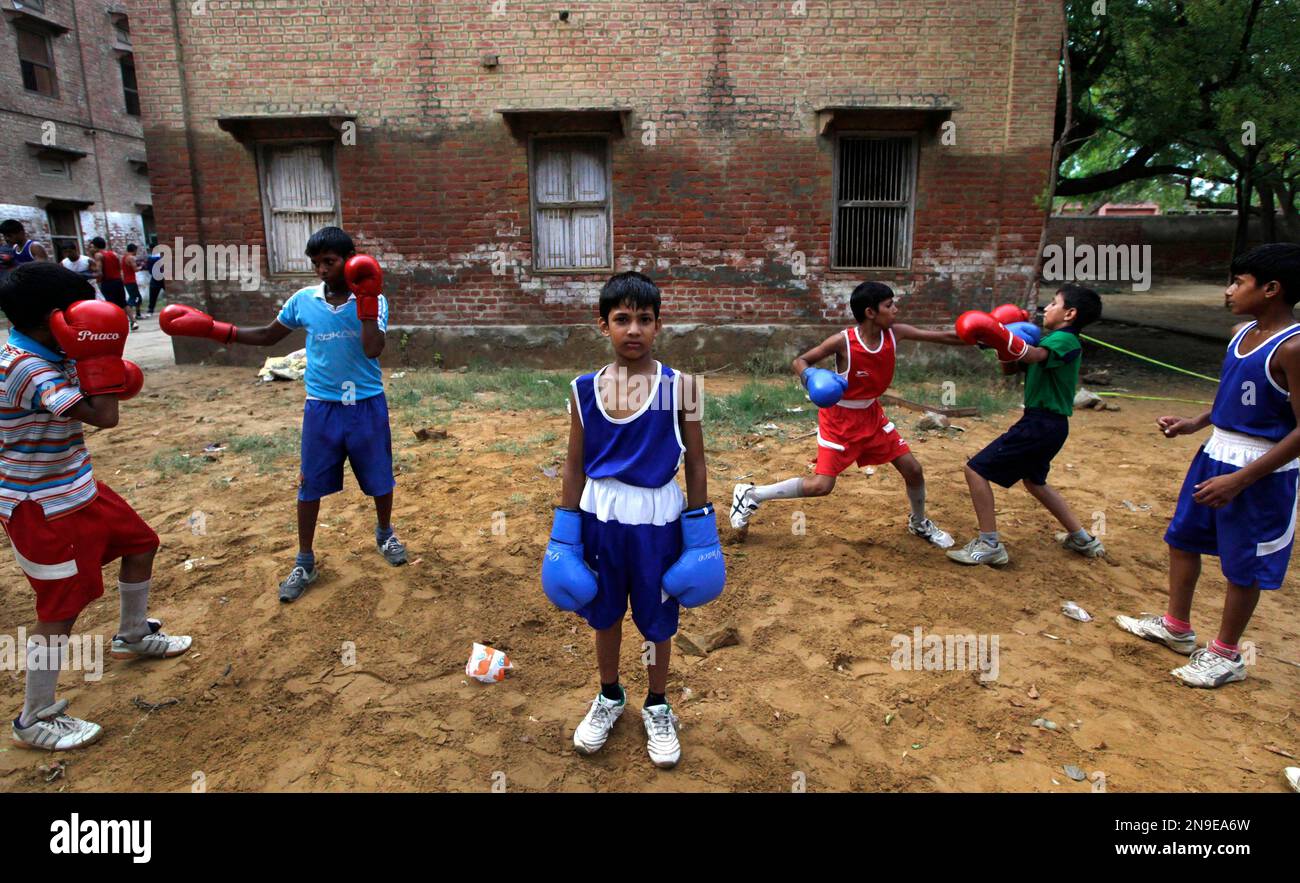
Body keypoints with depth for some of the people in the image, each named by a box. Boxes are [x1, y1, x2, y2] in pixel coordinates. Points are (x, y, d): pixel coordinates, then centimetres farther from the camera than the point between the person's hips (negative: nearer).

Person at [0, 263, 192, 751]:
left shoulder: (47, 357, 4)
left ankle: (132, 636, 43)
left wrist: (106, 370, 0)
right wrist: (99, 354, -23)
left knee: (140, 542, 22)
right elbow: (104, 416, -33)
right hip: (45, 509, -10)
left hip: (77, 490, 10)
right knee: (63, 608, -3)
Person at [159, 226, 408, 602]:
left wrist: (366, 300, -28)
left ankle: (384, 534, 41)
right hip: (321, 408, 2)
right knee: (310, 485, 7)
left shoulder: (373, 301, -9)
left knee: (379, 479, 12)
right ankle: (304, 563, 22)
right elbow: (267, 336, 13)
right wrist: (211, 328, 5)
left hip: (367, 406, -2)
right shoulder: (303, 300, -1)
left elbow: (373, 349, -24)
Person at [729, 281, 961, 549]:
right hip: (840, 418, -6)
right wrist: (810, 378, -39)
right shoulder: (843, 341, -25)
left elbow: (942, 337, -6)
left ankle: (918, 523, 36)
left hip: (871, 414, 6)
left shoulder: (895, 333, -11)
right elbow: (799, 361, -18)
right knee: (820, 485, -12)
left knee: (913, 468, 7)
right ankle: (749, 495, 2)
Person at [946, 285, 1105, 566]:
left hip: (1041, 425, -10)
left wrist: (1000, 335, -49)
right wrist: (1003, 340, -2)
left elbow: (1033, 356, -35)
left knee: (976, 469, -10)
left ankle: (989, 545, -6)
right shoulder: (1051, 340, 17)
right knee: (1034, 481, 29)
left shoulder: (1064, 340, -13)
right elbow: (1011, 369, 14)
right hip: (1047, 424, 10)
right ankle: (1082, 538, 37)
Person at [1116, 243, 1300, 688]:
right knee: (1182, 538, 18)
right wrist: (1194, 422, 3)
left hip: (1260, 473, -8)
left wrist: (1240, 480, -24)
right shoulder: (1242, 333, 5)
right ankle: (1176, 627, 35)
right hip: (1215, 456, 9)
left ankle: (1226, 655, 25)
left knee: (1243, 565, 6)